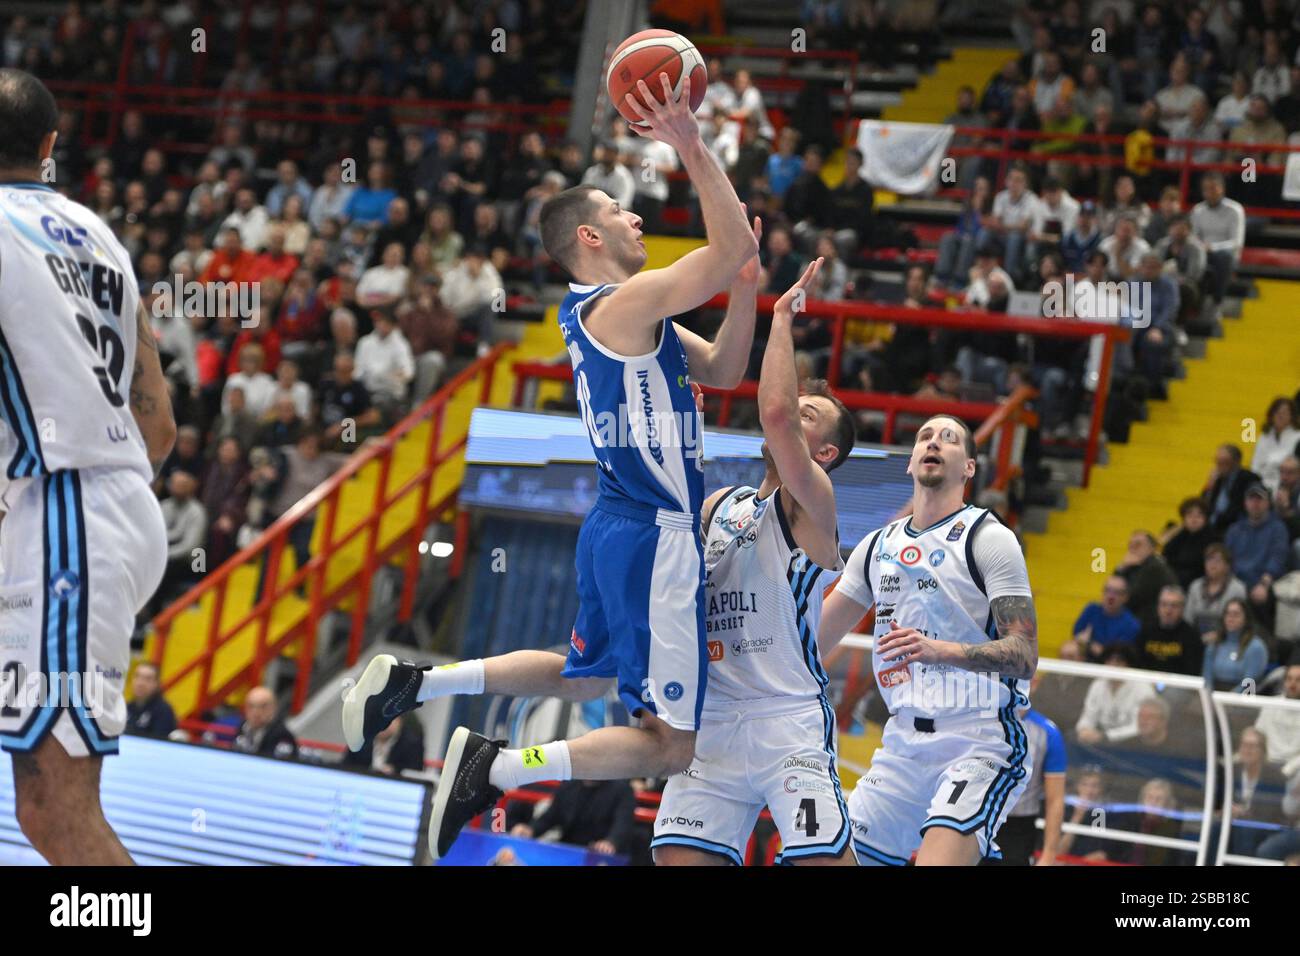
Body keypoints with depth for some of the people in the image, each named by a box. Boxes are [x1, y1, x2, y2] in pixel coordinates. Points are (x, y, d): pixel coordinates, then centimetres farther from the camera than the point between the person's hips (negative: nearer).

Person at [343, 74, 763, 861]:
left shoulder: (605, 313, 15)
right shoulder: (624, 304, -15)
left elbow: (723, 369, 18)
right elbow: (732, 243, -23)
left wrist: (748, 277, 6)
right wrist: (693, 147, -23)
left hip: (621, 528, 10)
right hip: (655, 538, -10)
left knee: (581, 678, 30)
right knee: (671, 745, -7)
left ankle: (410, 684, 22)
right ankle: (497, 770, -11)